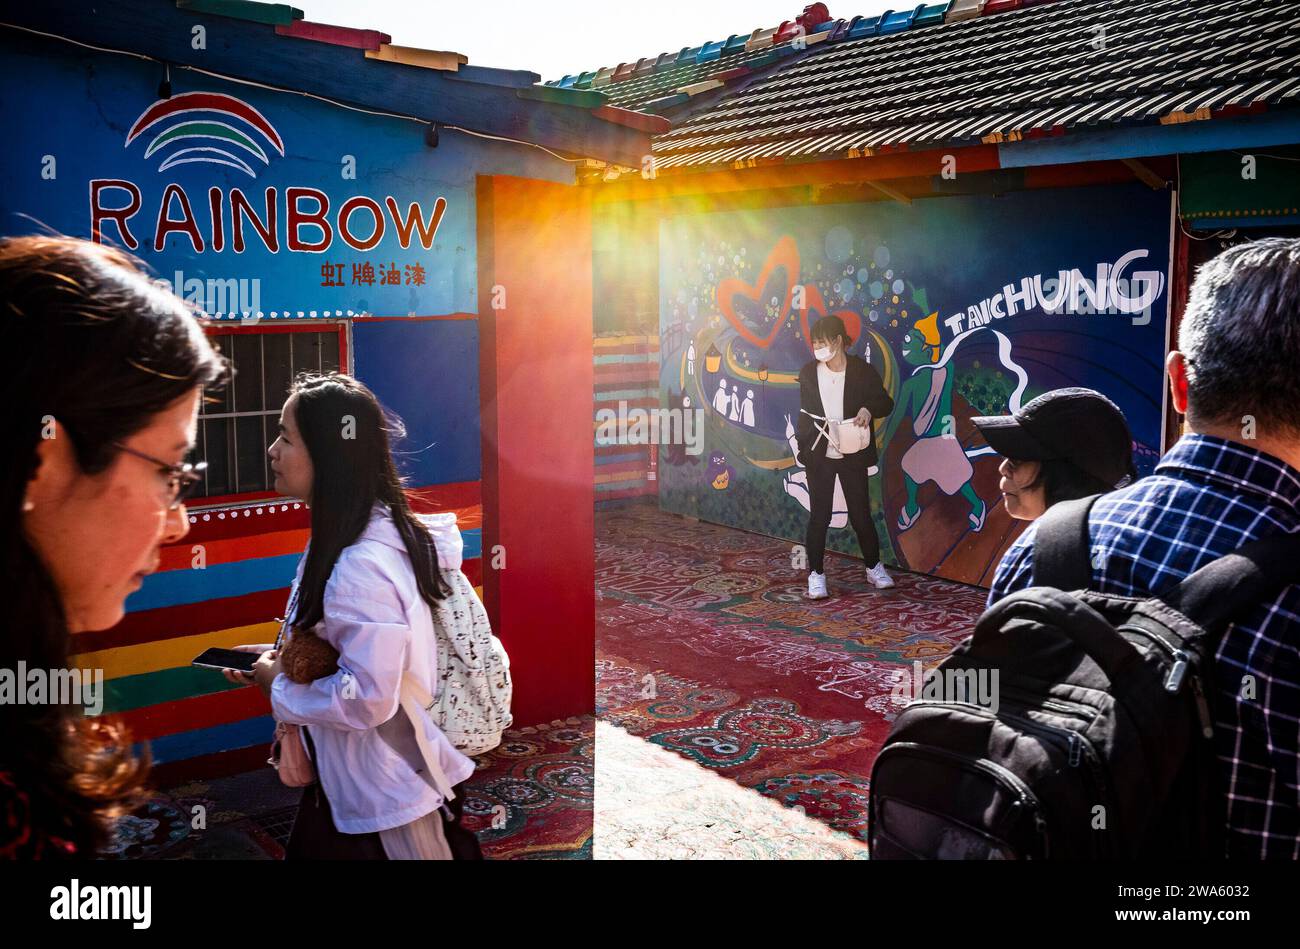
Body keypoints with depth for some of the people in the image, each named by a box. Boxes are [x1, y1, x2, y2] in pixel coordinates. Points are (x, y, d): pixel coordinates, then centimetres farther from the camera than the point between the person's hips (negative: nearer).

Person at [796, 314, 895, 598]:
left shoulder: (862, 370, -5)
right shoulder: (808, 373, 1)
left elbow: (886, 402, 1)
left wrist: (868, 409, -20)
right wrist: (801, 444, 5)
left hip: (853, 455, -1)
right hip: (819, 455, 1)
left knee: (861, 513, 8)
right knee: (819, 516, 3)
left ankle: (875, 568, 26)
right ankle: (816, 575, 12)